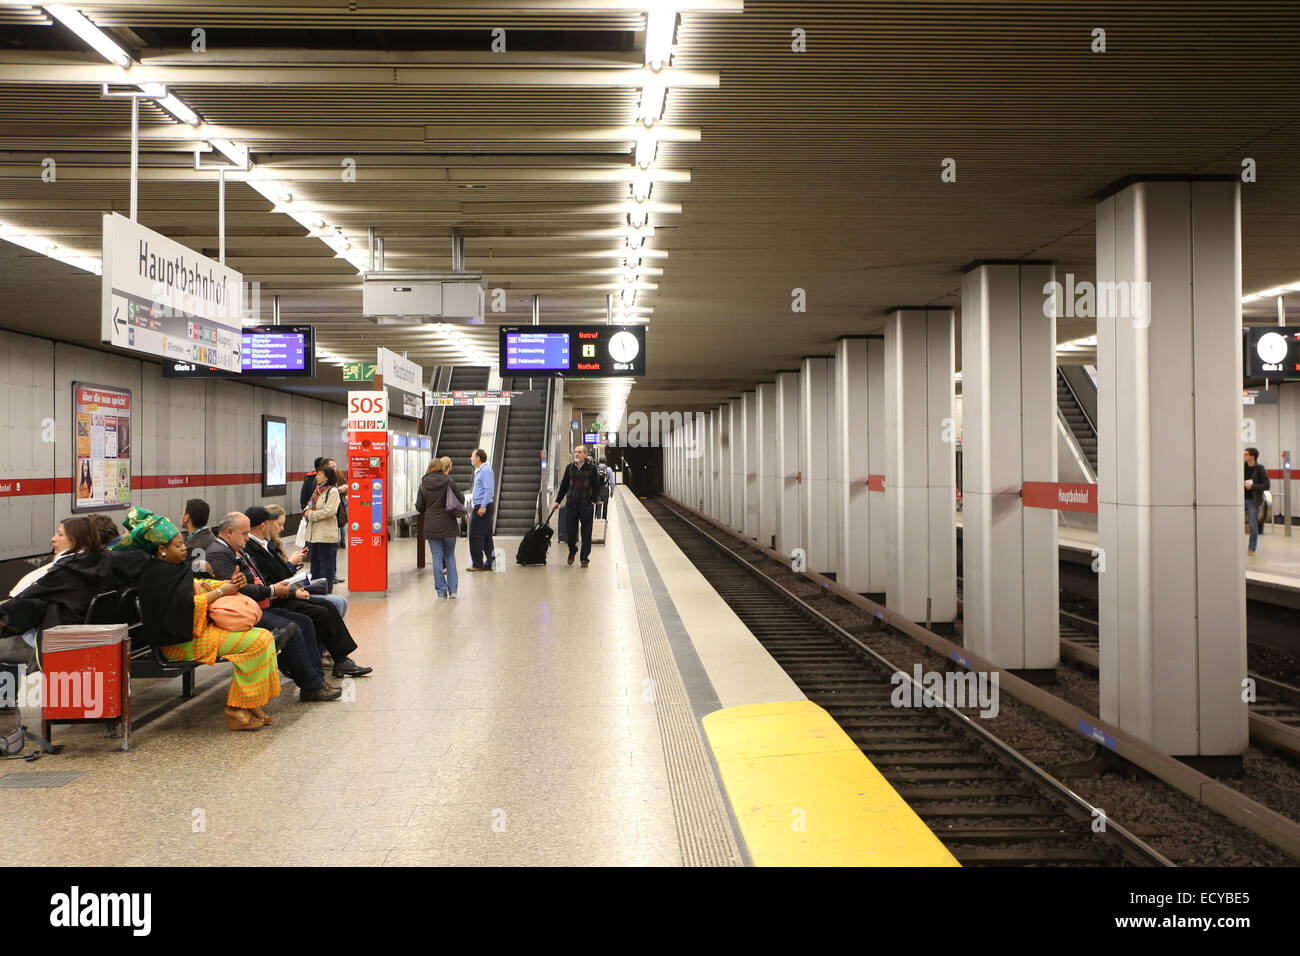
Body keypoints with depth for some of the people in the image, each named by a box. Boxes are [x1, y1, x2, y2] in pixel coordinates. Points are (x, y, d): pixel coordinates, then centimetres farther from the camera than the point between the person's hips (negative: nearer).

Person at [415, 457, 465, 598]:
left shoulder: (424, 485, -2)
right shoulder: (449, 481, -7)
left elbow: (419, 506, 1)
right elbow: (461, 499, -4)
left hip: (431, 527, 1)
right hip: (448, 524, -1)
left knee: (437, 558, 5)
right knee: (450, 556, 11)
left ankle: (441, 591, 5)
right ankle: (452, 590, 8)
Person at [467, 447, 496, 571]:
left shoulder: (486, 470, -13)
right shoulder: (479, 471, 19)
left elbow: (489, 490, -20)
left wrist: (483, 506, -25)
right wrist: (474, 505, 21)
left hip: (482, 507, -10)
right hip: (479, 506, 10)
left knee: (475, 536, -7)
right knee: (486, 536, 10)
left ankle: (478, 564, -4)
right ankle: (488, 564, 13)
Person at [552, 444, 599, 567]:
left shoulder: (591, 468, -1)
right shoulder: (570, 467, 8)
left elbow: (596, 486, 1)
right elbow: (564, 485, 13)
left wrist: (595, 500, -9)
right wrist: (557, 501, 11)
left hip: (586, 505, -2)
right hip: (572, 505, 2)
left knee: (586, 533, 3)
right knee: (569, 531, 2)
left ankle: (585, 558, 14)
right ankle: (572, 550, 31)